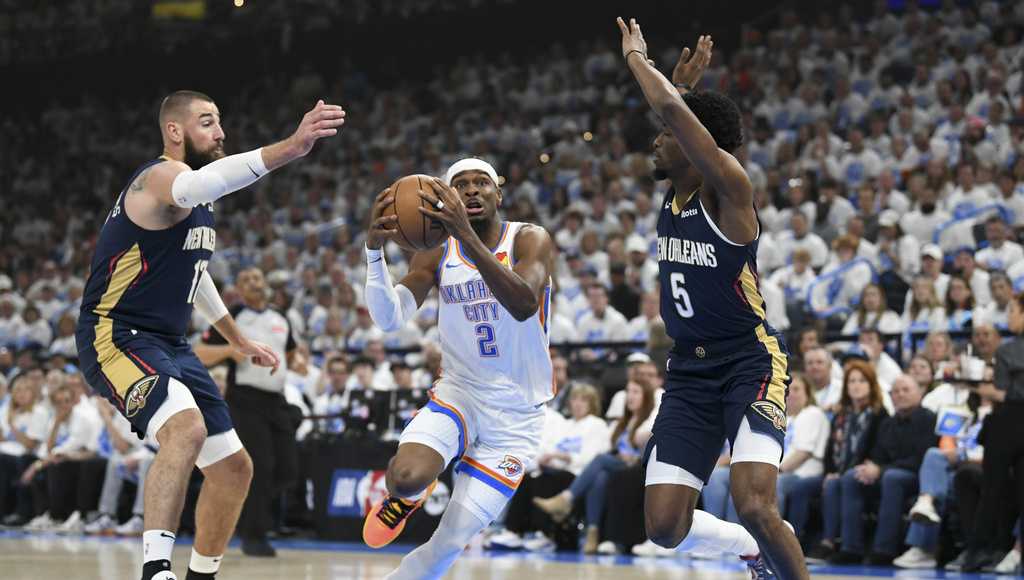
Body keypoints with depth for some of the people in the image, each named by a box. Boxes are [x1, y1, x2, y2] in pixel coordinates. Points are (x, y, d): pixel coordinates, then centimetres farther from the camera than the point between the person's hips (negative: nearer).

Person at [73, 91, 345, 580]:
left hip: (171, 346, 10)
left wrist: (240, 341, 34)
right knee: (187, 427, -35)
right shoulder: (160, 177, -16)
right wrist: (289, 149, -56)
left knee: (234, 468, 11)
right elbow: (194, 185, -42)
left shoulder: (200, 205, 14)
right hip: (116, 338, -10)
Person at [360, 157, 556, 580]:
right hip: (459, 393, 2)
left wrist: (466, 234, -43)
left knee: (451, 543, -6)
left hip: (517, 415, -2)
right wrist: (374, 249, -32)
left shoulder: (530, 241, -10)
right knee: (408, 478, -29)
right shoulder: (437, 255, 0)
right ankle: (406, 495, 8)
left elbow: (524, 305, -32)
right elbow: (389, 319, -14)